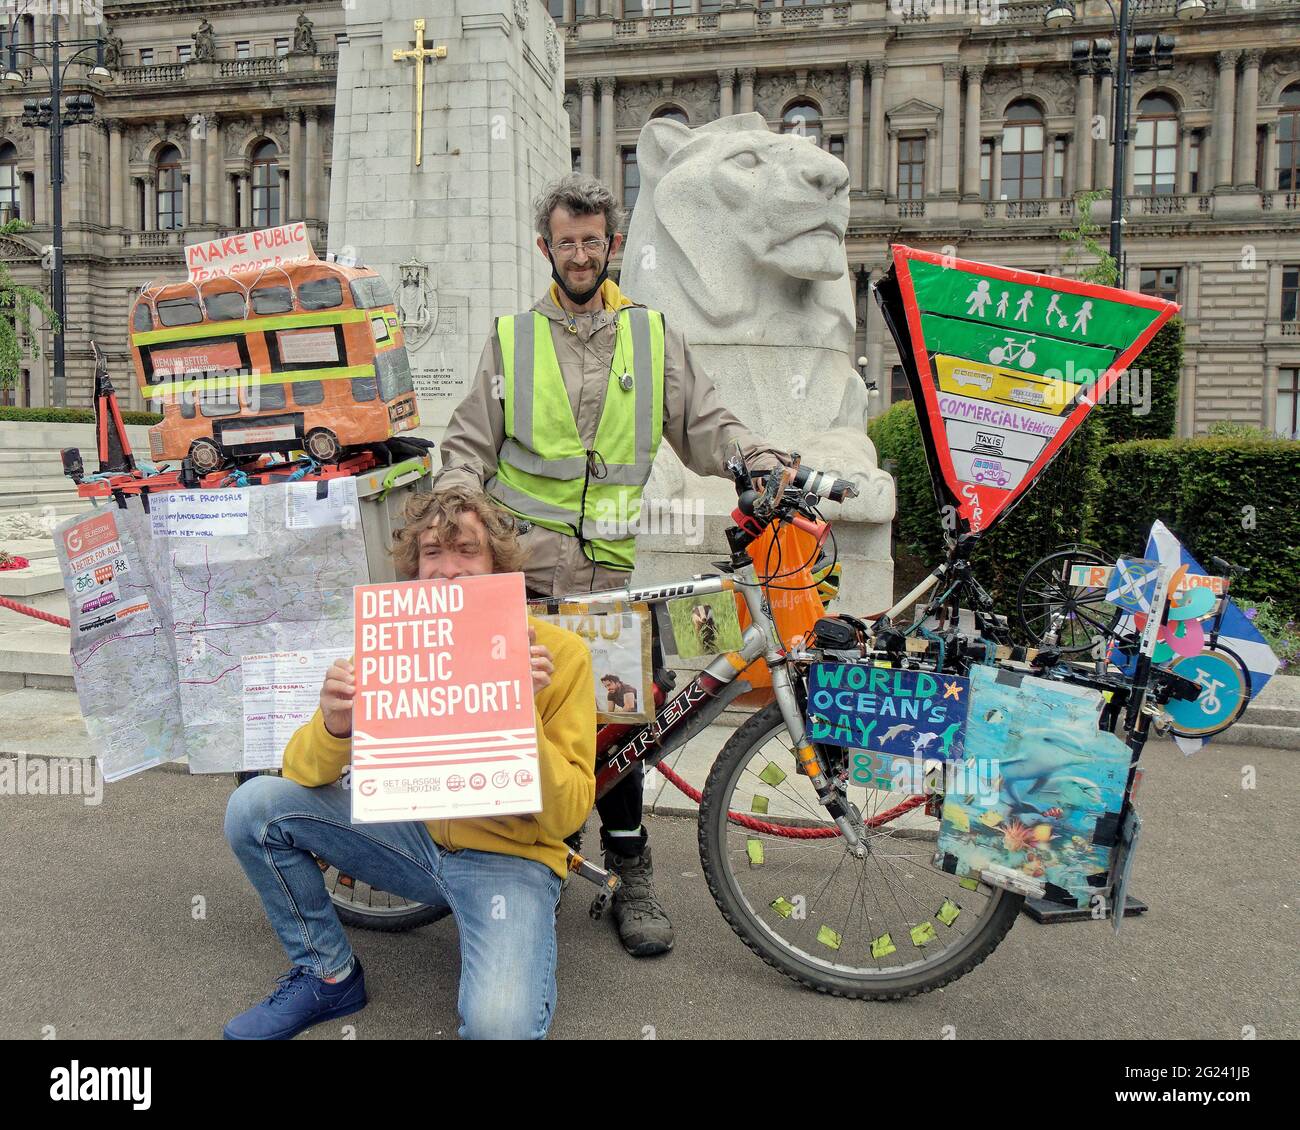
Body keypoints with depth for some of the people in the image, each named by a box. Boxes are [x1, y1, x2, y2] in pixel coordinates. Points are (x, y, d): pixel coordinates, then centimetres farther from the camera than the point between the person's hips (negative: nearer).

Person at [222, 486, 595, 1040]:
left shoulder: (559, 652, -14)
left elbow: (567, 818, -17)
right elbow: (302, 775, -6)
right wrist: (335, 725, -29)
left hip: (510, 855, -4)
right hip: (416, 832, 5)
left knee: (500, 1023, -31)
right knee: (255, 804, -11)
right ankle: (328, 975, 8)